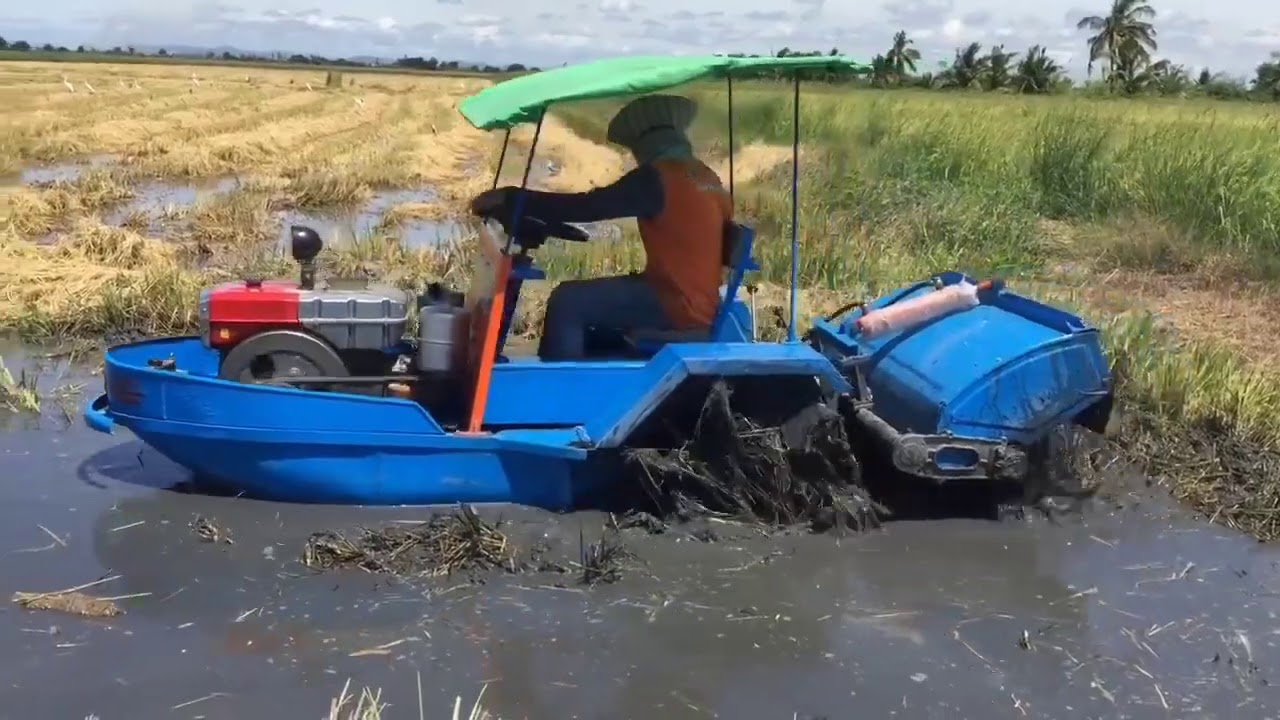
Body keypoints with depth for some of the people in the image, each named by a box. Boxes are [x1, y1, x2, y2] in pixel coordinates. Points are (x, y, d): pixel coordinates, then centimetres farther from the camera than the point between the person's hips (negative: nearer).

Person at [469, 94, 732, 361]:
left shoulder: (657, 178, -12)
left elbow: (586, 207, -17)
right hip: (701, 304, 10)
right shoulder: (709, 179, 13)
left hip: (675, 306, -10)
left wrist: (510, 199, -15)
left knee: (567, 301, -16)